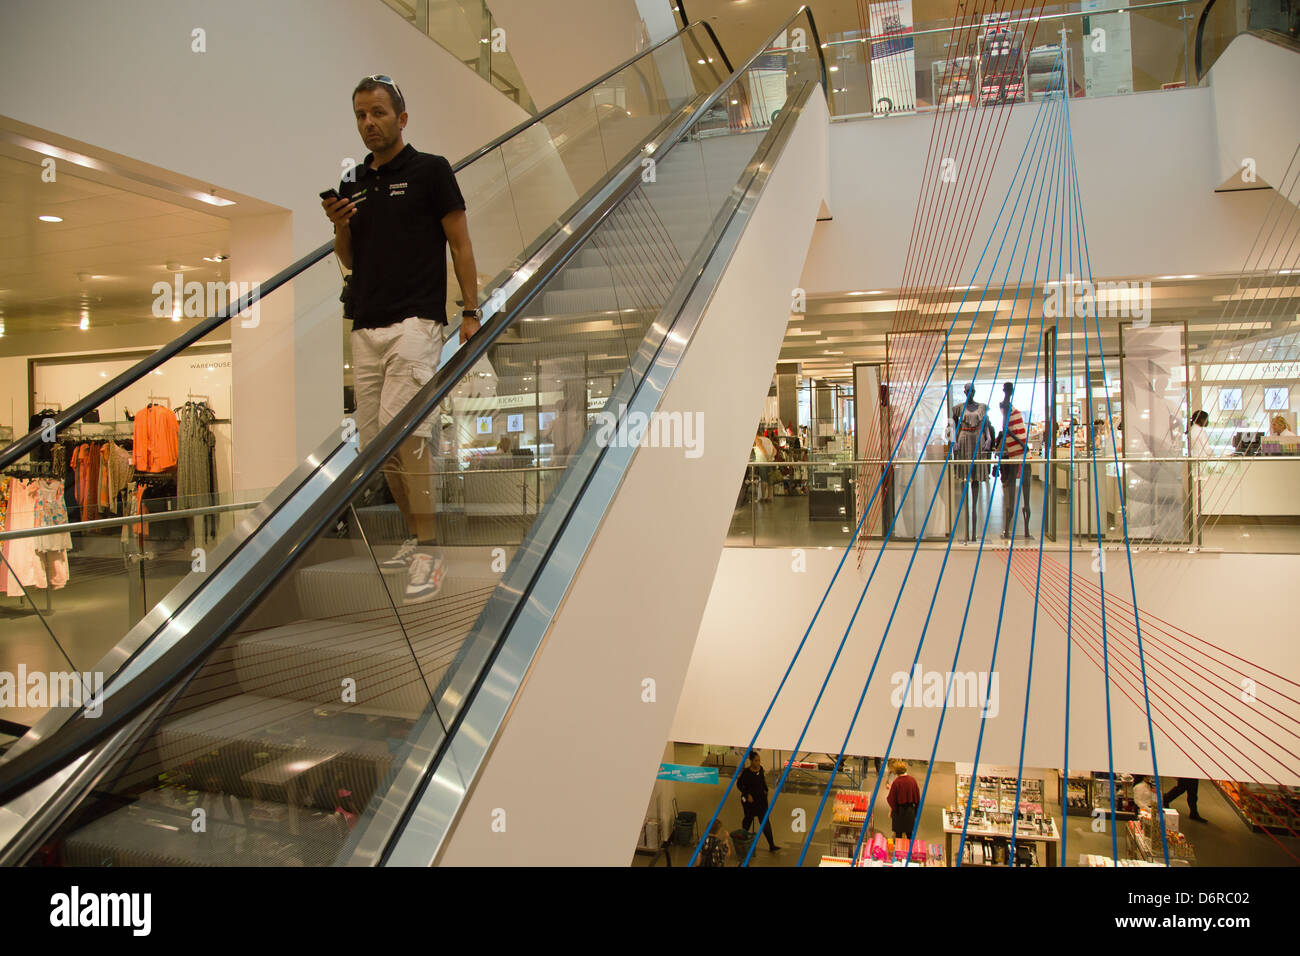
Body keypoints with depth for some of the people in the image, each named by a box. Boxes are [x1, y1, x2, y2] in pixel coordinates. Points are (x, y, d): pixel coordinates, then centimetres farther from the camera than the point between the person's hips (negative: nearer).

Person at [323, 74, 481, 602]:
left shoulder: (430, 170, 1)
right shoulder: (351, 182, 17)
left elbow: (460, 243, -1)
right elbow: (350, 259, 21)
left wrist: (471, 311, -9)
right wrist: (339, 225, 0)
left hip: (415, 320, -7)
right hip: (365, 326, 7)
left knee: (403, 425, -23)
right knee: (374, 438, 8)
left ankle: (429, 553, -18)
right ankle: (416, 535, 22)